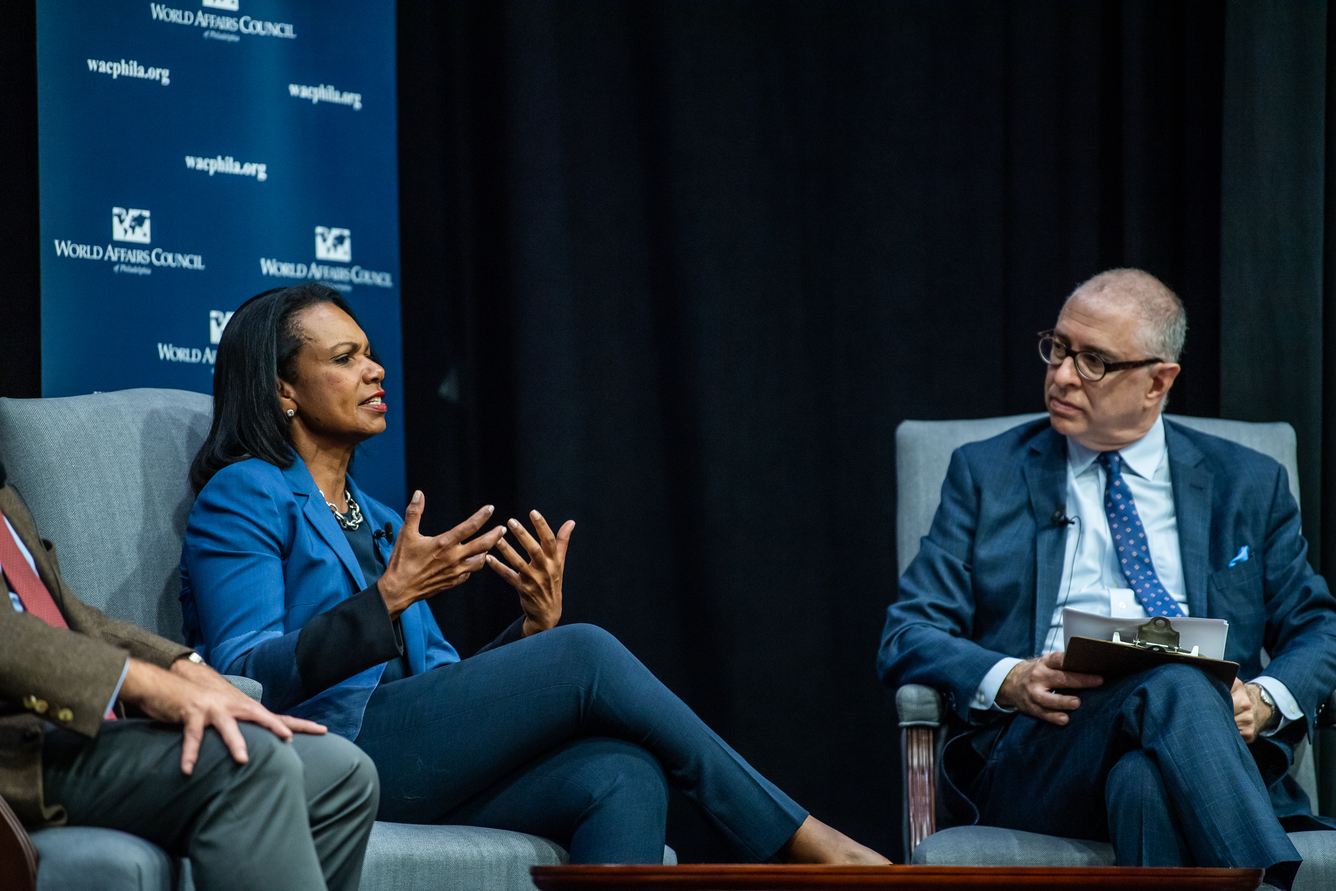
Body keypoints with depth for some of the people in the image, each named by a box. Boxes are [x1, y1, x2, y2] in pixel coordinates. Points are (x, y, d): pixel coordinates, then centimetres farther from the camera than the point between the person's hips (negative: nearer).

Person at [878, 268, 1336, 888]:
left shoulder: (1247, 484, 22)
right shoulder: (987, 475, 19)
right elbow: (907, 637, 12)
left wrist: (1267, 698, -4)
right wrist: (1009, 681, -10)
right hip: (1036, 756, -1)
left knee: (1143, 781, -39)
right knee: (1172, 685, -36)